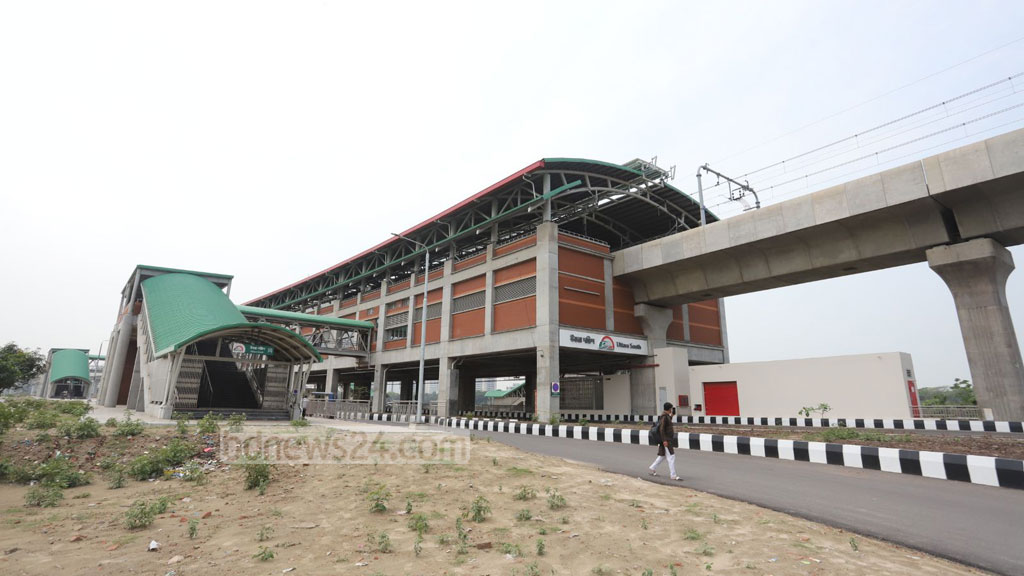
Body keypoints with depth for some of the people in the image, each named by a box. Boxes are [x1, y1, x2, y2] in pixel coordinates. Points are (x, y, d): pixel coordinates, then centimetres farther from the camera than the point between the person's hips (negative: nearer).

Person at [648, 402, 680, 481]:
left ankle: (652, 469, 22)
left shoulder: (666, 416, 13)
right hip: (666, 440, -10)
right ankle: (673, 475, -4)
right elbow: (661, 428, -22)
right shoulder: (664, 416, -16)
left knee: (662, 456, 15)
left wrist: (671, 417, 24)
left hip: (667, 439, 10)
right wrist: (664, 440, -25)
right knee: (671, 457, -7)